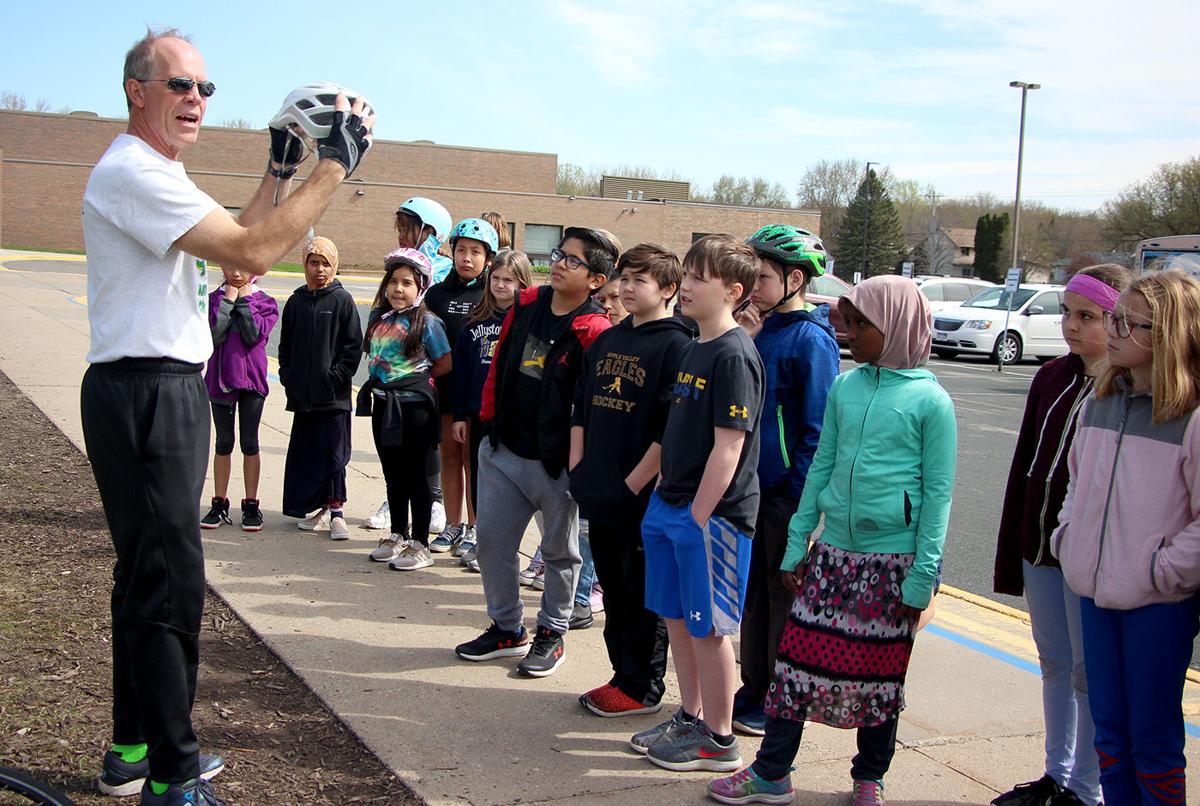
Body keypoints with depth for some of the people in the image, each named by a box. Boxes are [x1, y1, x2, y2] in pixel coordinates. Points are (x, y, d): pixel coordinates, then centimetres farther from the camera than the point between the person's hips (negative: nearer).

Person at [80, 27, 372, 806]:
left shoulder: (158, 176, 19)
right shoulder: (131, 172, -15)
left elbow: (229, 245, 22)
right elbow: (253, 252, -23)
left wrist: (278, 171, 18)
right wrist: (334, 165, -16)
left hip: (170, 391, 11)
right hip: (144, 395, -11)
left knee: (147, 574, 17)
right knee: (171, 583, -8)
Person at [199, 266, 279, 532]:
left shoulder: (265, 302, 0)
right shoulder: (214, 299, 2)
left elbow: (254, 335, -16)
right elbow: (213, 336, -13)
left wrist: (244, 300, -12)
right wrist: (228, 301, -12)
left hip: (252, 378, -1)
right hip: (220, 378, 1)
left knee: (250, 443, 5)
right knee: (224, 443, 10)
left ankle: (251, 505, 13)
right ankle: (220, 503, 18)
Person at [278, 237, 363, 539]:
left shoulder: (342, 300, -2)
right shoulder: (296, 301, 9)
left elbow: (353, 345, -4)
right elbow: (285, 344, 15)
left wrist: (337, 376, -12)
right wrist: (287, 376, 4)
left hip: (333, 395, -4)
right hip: (302, 394, 4)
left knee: (334, 452, -3)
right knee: (305, 452, 9)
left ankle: (336, 511, 6)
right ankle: (317, 508, 20)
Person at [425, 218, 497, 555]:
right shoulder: (438, 294, 8)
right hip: (444, 386, 3)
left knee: (473, 458, 4)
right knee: (449, 456, 10)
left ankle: (473, 528, 14)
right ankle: (453, 525, 21)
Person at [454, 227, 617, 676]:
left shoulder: (595, 331, -16)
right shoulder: (526, 305, 3)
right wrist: (490, 418, 11)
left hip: (555, 462, -6)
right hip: (504, 449, 6)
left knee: (559, 551, 12)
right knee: (492, 540, 11)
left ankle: (552, 633, 29)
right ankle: (506, 628, 28)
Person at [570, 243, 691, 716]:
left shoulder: (675, 346, -10)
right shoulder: (606, 341, 13)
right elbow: (581, 406, 16)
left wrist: (636, 482, -16)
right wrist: (578, 468, 6)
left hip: (643, 497, -7)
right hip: (599, 495, 7)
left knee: (645, 596, 4)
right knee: (614, 591, 16)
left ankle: (642, 688, 15)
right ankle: (622, 673, 28)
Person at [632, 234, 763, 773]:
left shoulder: (734, 356, -17)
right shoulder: (694, 350, 12)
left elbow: (728, 447, -20)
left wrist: (698, 516, -19)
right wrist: (665, 497, 15)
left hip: (711, 514, -9)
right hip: (670, 506, 9)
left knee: (708, 628, 2)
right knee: (676, 618, 17)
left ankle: (719, 740, 16)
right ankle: (690, 718, 32)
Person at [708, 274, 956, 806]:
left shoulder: (930, 401, -8)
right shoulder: (845, 388, 6)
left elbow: (938, 494, -7)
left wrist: (922, 577, -8)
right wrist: (798, 542, 9)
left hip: (892, 561, -4)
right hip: (833, 551, 4)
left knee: (880, 672, 9)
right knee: (799, 656, 3)